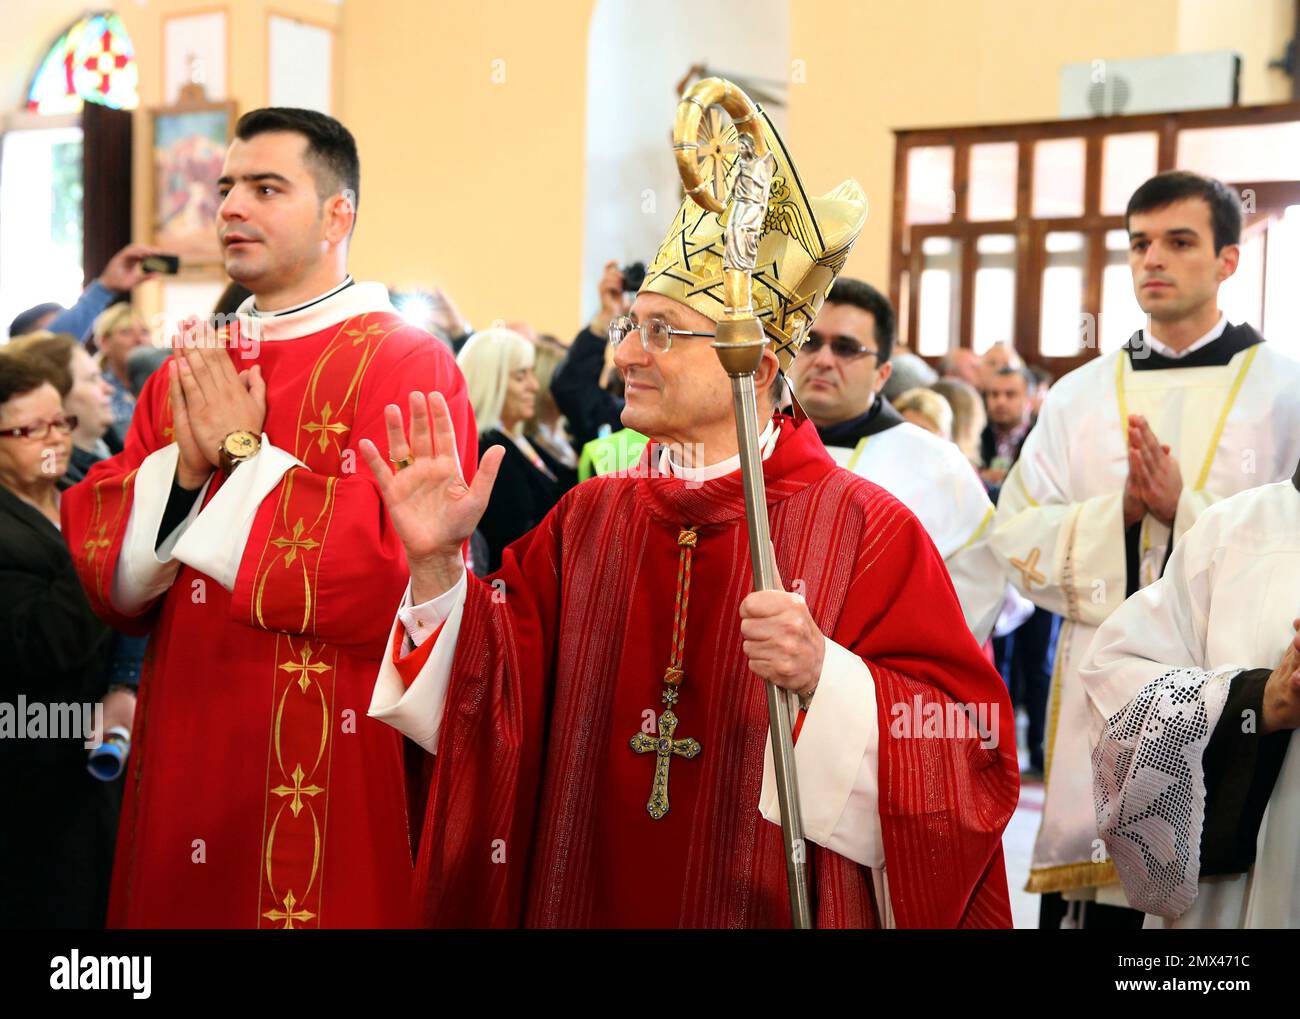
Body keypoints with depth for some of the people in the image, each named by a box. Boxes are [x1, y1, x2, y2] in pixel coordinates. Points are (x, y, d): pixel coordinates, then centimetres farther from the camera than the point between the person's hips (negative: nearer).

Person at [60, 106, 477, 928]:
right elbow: (107, 576, 6)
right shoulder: (189, 371, 10)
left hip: (327, 772, -6)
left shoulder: (408, 367, -10)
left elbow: (396, 581, -22)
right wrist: (185, 466, -12)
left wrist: (242, 456, -14)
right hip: (181, 761, 6)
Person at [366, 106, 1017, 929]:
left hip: (774, 910, -4)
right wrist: (439, 566, -15)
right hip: (580, 901, 4)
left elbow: (967, 753, -18)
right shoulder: (588, 520, 1)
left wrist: (822, 675, -32)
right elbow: (495, 714, -3)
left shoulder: (864, 529, -13)